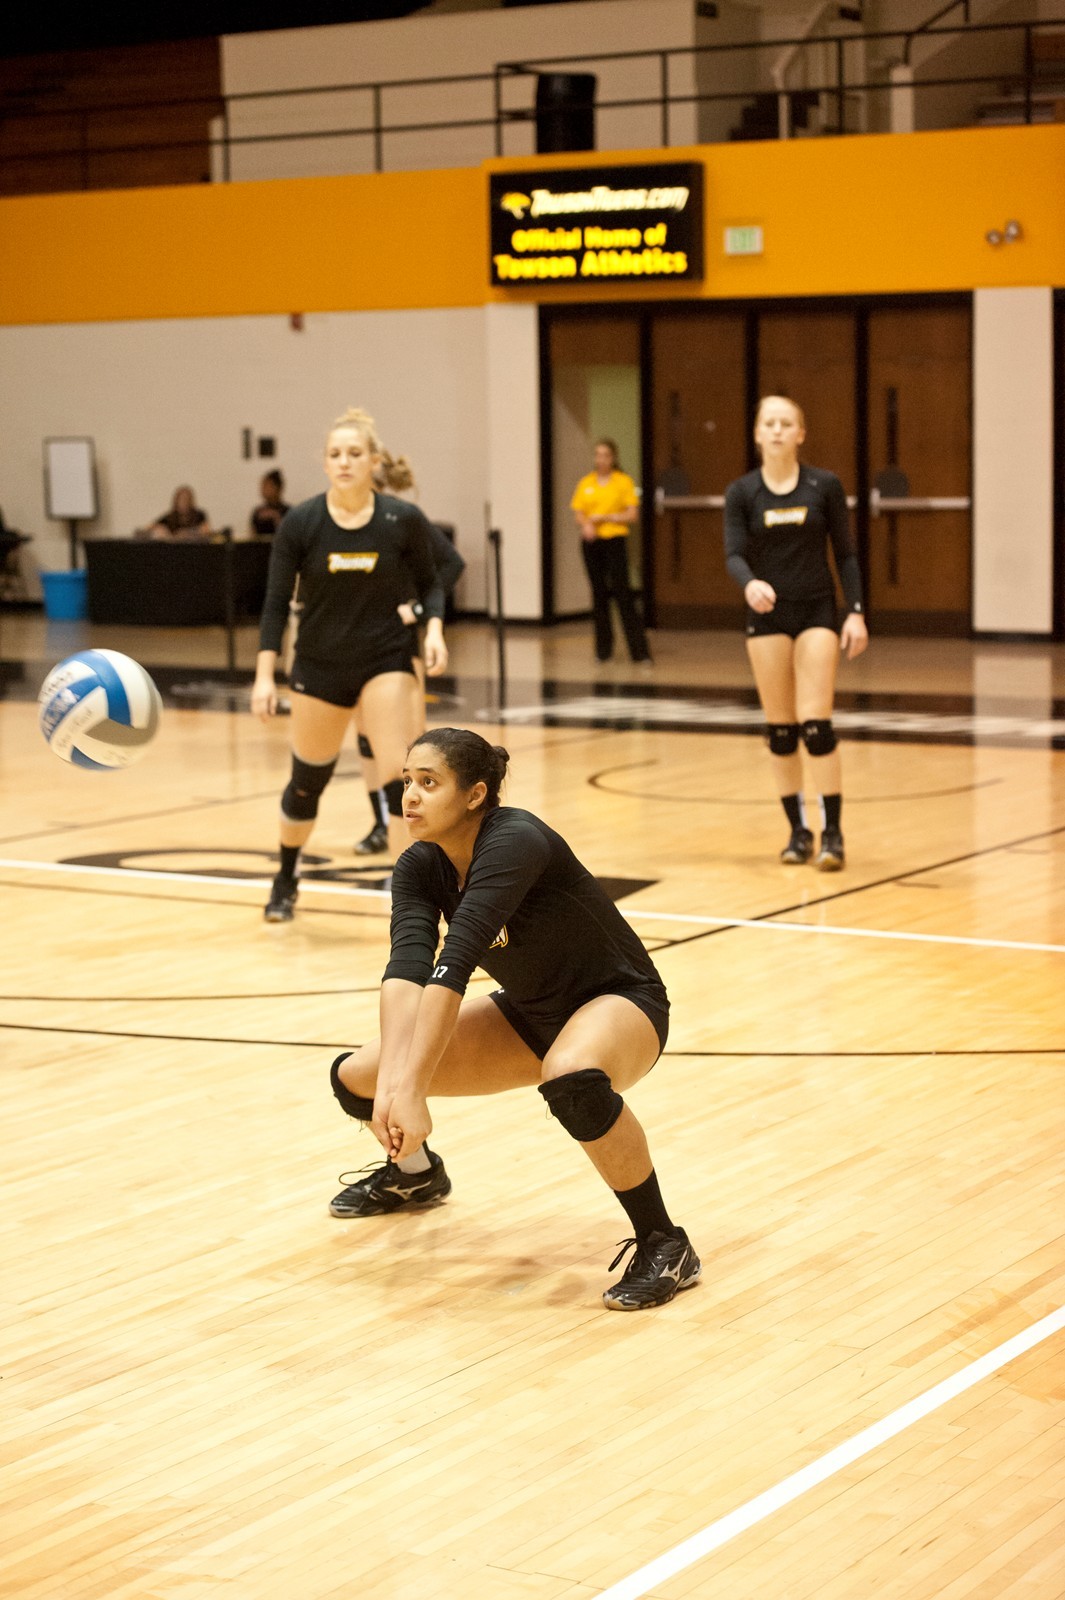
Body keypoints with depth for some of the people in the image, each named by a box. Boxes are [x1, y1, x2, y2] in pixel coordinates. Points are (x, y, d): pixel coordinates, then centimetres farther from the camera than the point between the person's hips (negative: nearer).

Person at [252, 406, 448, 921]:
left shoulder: (403, 521, -10)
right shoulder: (300, 524, -11)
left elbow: (428, 583, 4)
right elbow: (276, 602, -7)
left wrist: (434, 628, -15)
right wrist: (264, 675, -14)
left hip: (385, 662, -1)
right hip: (318, 667, 1)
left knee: (400, 777, -16)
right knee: (307, 783, 14)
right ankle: (286, 881, 39)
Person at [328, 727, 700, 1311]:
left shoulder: (514, 841, -31)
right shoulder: (418, 867, -10)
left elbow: (453, 966, -40)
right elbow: (406, 967, -26)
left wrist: (412, 1091, -46)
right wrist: (391, 1082, -42)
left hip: (618, 1001, -7)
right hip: (529, 1013, 7)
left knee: (573, 1082, -42)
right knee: (353, 1078, -1)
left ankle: (664, 1246, -22)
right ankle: (414, 1173, 34)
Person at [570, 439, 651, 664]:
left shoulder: (624, 481, 0)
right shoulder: (586, 483, 9)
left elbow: (632, 515, -4)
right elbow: (579, 515, 9)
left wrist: (603, 518, -12)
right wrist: (585, 525, -13)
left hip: (615, 541, -3)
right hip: (592, 543, 4)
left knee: (622, 593, -9)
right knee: (599, 594, 6)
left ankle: (639, 651, -9)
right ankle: (603, 649, 14)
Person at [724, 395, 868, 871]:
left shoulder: (825, 486, -3)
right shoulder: (741, 492, -2)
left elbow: (845, 553, 1)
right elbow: (734, 554, -12)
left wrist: (855, 612, -7)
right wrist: (750, 584, -34)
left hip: (817, 612, -1)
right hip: (766, 616, 2)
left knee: (816, 723, -11)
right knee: (779, 728, 4)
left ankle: (832, 832, -5)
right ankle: (798, 830, 14)